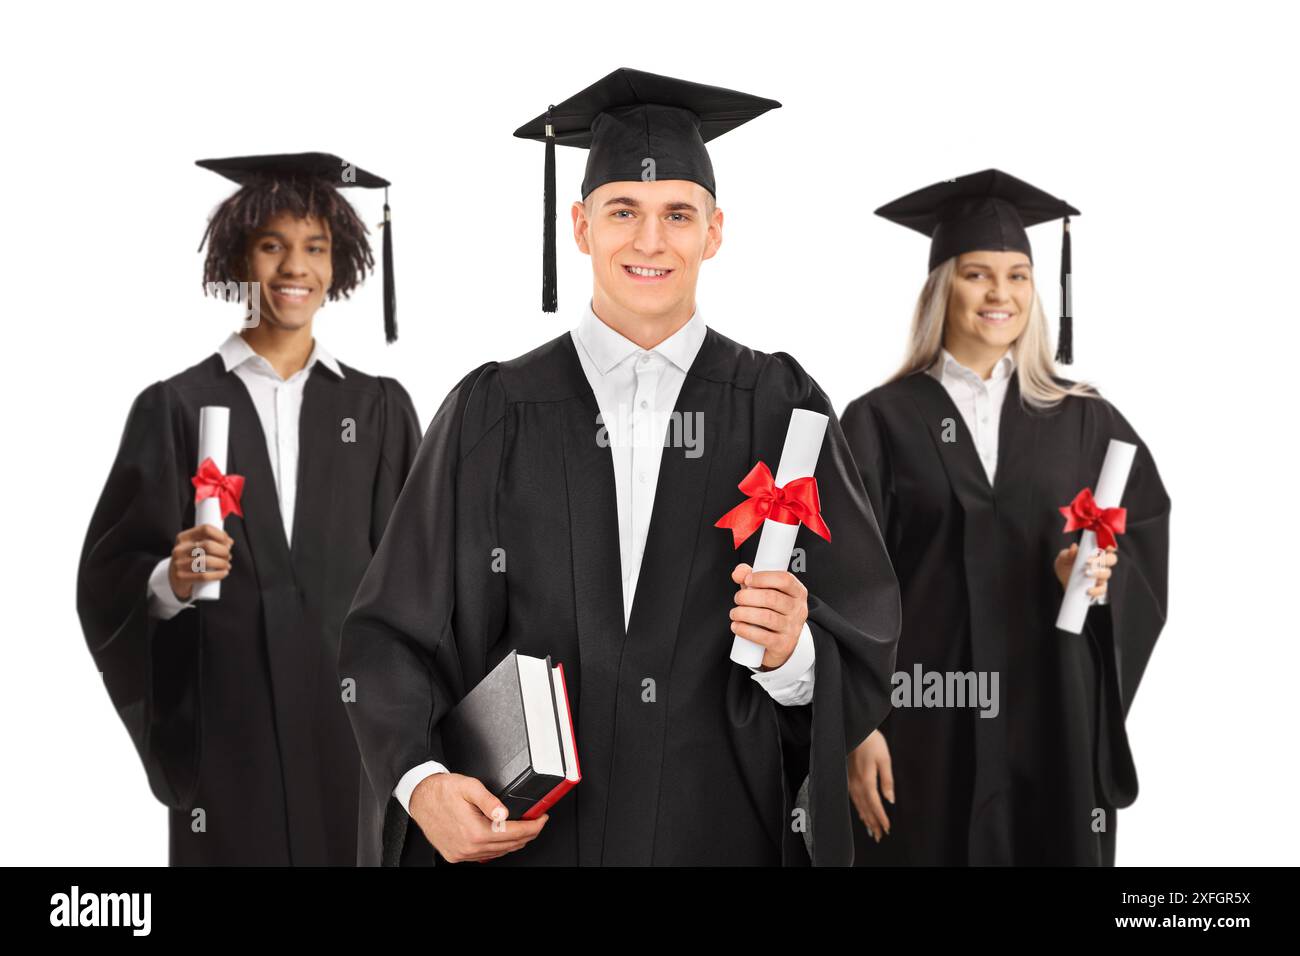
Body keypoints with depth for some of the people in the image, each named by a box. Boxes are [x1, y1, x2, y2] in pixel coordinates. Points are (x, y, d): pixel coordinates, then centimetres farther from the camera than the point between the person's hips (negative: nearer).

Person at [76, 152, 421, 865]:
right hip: (224, 727, -1)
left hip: (354, 722, 2)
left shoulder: (380, 409, 8)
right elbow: (111, 578, 0)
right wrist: (170, 581, -21)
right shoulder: (175, 407, 2)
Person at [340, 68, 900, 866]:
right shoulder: (495, 415, -3)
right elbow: (396, 634, -4)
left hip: (730, 831, 0)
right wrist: (421, 781, -20)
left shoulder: (783, 412, -4)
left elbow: (863, 657, -4)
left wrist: (792, 652, -24)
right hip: (527, 835, 0)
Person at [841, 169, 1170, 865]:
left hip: (1056, 715, 2)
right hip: (928, 722, -2)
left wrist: (1099, 578, -15)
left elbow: (1147, 543, 6)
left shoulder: (1085, 421, 6)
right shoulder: (881, 422, -1)